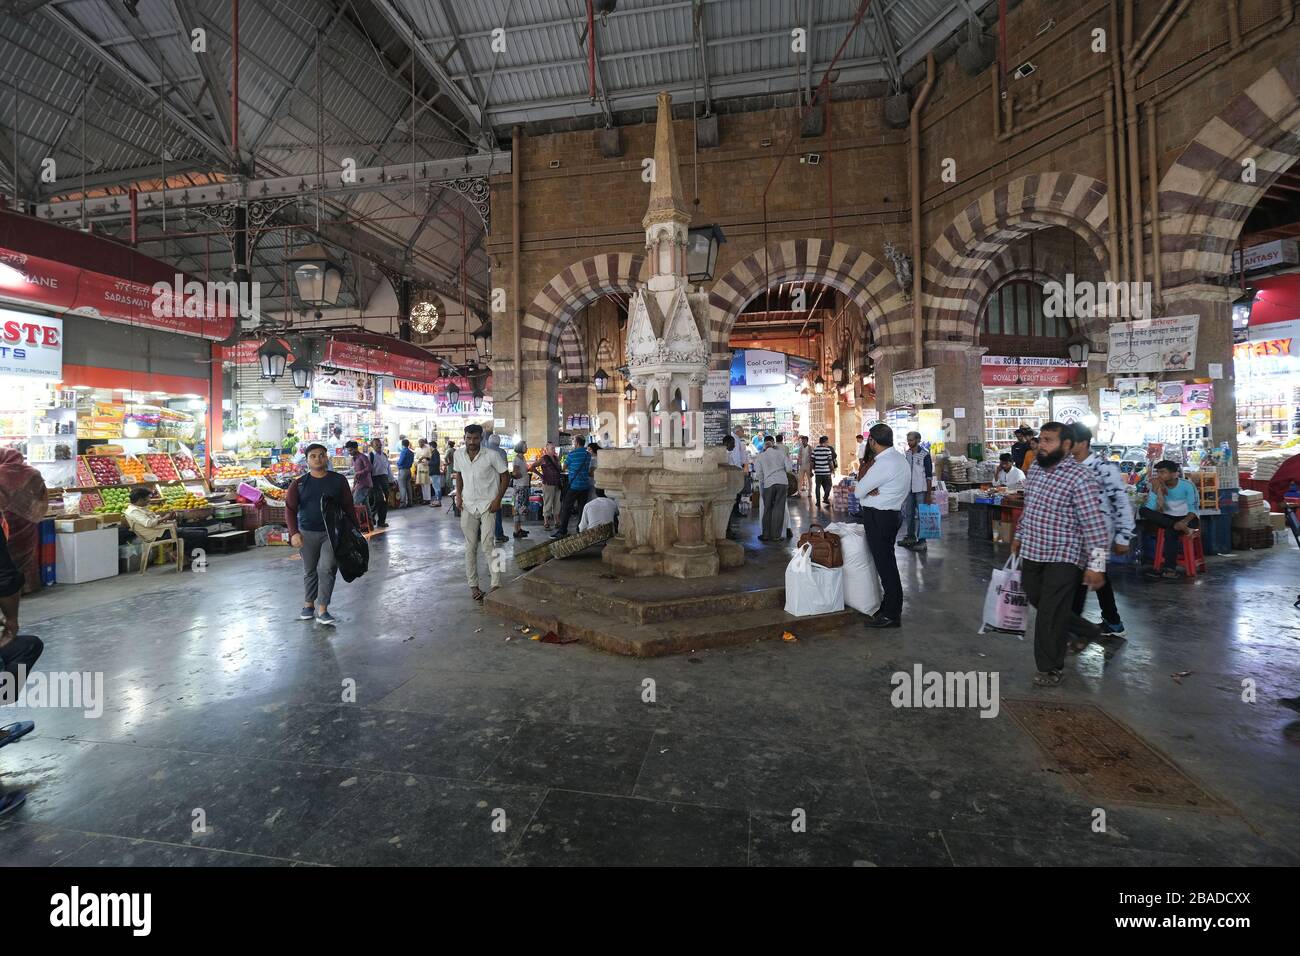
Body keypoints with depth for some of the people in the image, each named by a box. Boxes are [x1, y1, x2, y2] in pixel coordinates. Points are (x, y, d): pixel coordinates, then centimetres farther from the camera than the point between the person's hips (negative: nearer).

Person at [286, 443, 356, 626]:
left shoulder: (339, 480, 2)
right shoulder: (299, 484, 1)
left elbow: (348, 507, 5)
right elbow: (290, 509, -1)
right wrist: (294, 533, -13)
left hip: (332, 533, -1)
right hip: (307, 533, 1)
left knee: (327, 569, -9)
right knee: (310, 571, 13)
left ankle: (322, 611, -5)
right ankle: (308, 604, 31)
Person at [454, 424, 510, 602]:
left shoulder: (492, 455, -13)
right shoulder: (459, 455, 0)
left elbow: (505, 476, -7)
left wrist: (498, 499, -13)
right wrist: (458, 495, 5)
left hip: (488, 506, -4)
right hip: (468, 507, 4)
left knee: (487, 545, -11)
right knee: (470, 547, 9)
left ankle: (496, 584, -2)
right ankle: (473, 584, 20)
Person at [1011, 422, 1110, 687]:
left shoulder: (1080, 478, -17)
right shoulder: (1035, 468, 6)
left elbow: (1094, 524, -19)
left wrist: (1096, 565, -20)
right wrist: (1019, 536, 23)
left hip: (1063, 557, -7)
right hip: (1031, 551, 7)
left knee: (1052, 614, -1)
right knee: (1035, 600, 19)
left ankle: (1050, 669, 14)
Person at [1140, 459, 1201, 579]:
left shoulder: (1187, 485, -10)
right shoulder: (1158, 486, -4)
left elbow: (1193, 508, -11)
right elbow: (1150, 509, -14)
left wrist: (1184, 521, -30)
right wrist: (1155, 490, -23)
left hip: (1187, 518, -3)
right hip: (1168, 518, 3)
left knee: (1170, 531, -36)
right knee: (1143, 511, -25)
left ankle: (1170, 569, -29)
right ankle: (1180, 527, -33)